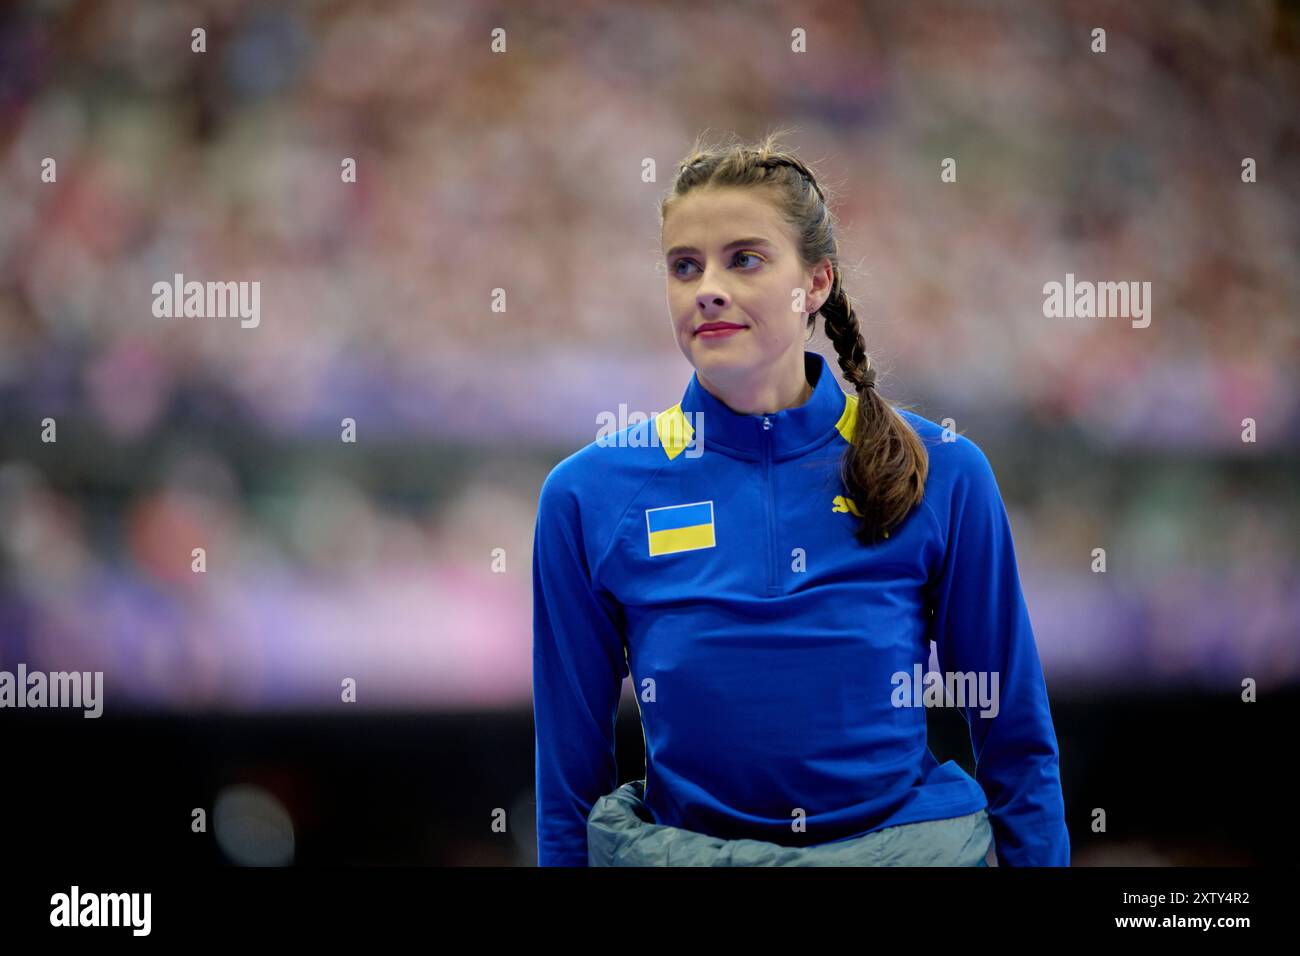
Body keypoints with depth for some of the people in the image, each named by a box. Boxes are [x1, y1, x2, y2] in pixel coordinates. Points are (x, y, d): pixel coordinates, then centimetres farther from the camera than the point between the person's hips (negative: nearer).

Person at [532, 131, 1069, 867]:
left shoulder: (941, 474, -6)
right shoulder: (590, 495, -5)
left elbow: (1017, 741, 0)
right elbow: (571, 769, 0)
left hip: (907, 839, 0)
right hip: (680, 845, 0)